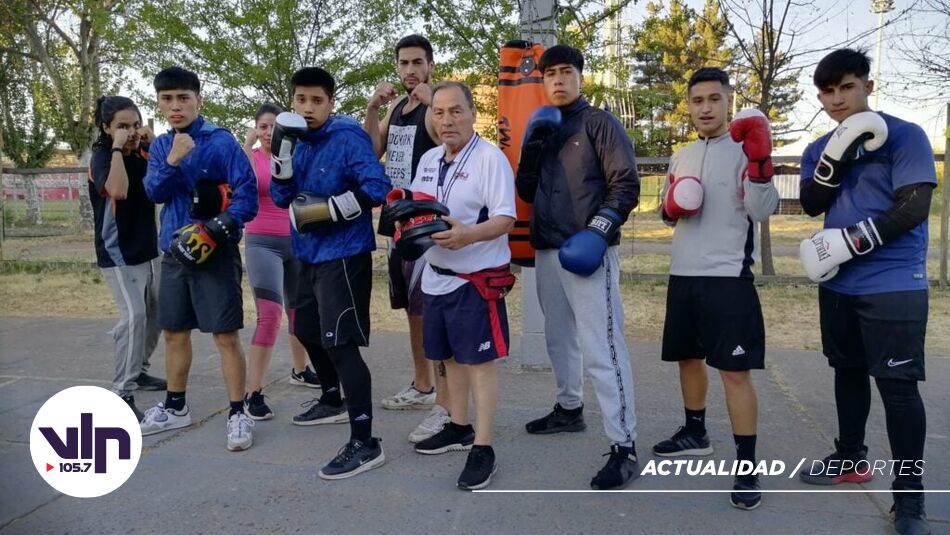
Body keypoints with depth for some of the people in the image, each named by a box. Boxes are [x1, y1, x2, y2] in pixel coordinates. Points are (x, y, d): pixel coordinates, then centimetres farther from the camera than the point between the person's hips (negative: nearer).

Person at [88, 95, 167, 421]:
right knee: (133, 316, -17)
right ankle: (121, 393, -13)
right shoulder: (101, 157, -12)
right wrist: (117, 148, -24)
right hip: (118, 253, -7)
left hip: (148, 250, 7)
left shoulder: (141, 155, 6)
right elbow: (118, 190, -31)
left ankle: (138, 371, 30)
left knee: (156, 313, 13)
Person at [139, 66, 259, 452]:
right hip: (174, 251, 7)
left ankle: (238, 414, 6)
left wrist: (219, 228, -26)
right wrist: (173, 160, -18)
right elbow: (154, 193, -1)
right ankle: (175, 408, 32)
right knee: (174, 332, 16)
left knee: (225, 335, -5)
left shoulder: (221, 141, -9)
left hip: (215, 252, -6)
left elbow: (247, 193, -14)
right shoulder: (160, 146, 10)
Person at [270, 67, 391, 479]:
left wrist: (326, 210, -21)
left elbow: (376, 189, -21)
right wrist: (281, 151, -9)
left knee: (339, 343, -14)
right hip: (310, 254, 9)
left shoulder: (348, 138, -11)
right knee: (308, 330, 22)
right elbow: (281, 197, 5)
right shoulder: (299, 141, 11)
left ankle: (365, 443, -11)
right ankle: (333, 402, 44)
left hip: (343, 255, -9)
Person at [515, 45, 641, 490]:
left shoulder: (599, 123, -1)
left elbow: (626, 184, -7)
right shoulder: (542, 128, 17)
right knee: (559, 338, 19)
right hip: (547, 251, 7)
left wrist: (598, 231, -18)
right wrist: (532, 147, -2)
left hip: (586, 253, -7)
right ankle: (569, 409, 38)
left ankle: (624, 447, -8)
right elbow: (526, 192, 13)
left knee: (601, 349, -12)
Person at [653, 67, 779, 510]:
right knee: (688, 358, 18)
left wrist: (759, 162, -27)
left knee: (735, 371, -5)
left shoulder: (745, 150, -5)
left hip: (728, 277, -6)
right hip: (683, 275, 7)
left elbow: (761, 211, -15)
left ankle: (747, 467, 5)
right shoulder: (681, 156, 14)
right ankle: (695, 433, 38)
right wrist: (670, 207, -1)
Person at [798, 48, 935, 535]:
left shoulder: (905, 135, -6)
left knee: (897, 385, -4)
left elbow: (913, 208, -14)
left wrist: (848, 243, -19)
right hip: (837, 284, 6)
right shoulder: (819, 148, 10)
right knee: (848, 371, 17)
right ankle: (851, 457, 34)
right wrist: (838, 155, -18)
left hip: (893, 284, -6)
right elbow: (811, 205, -4)